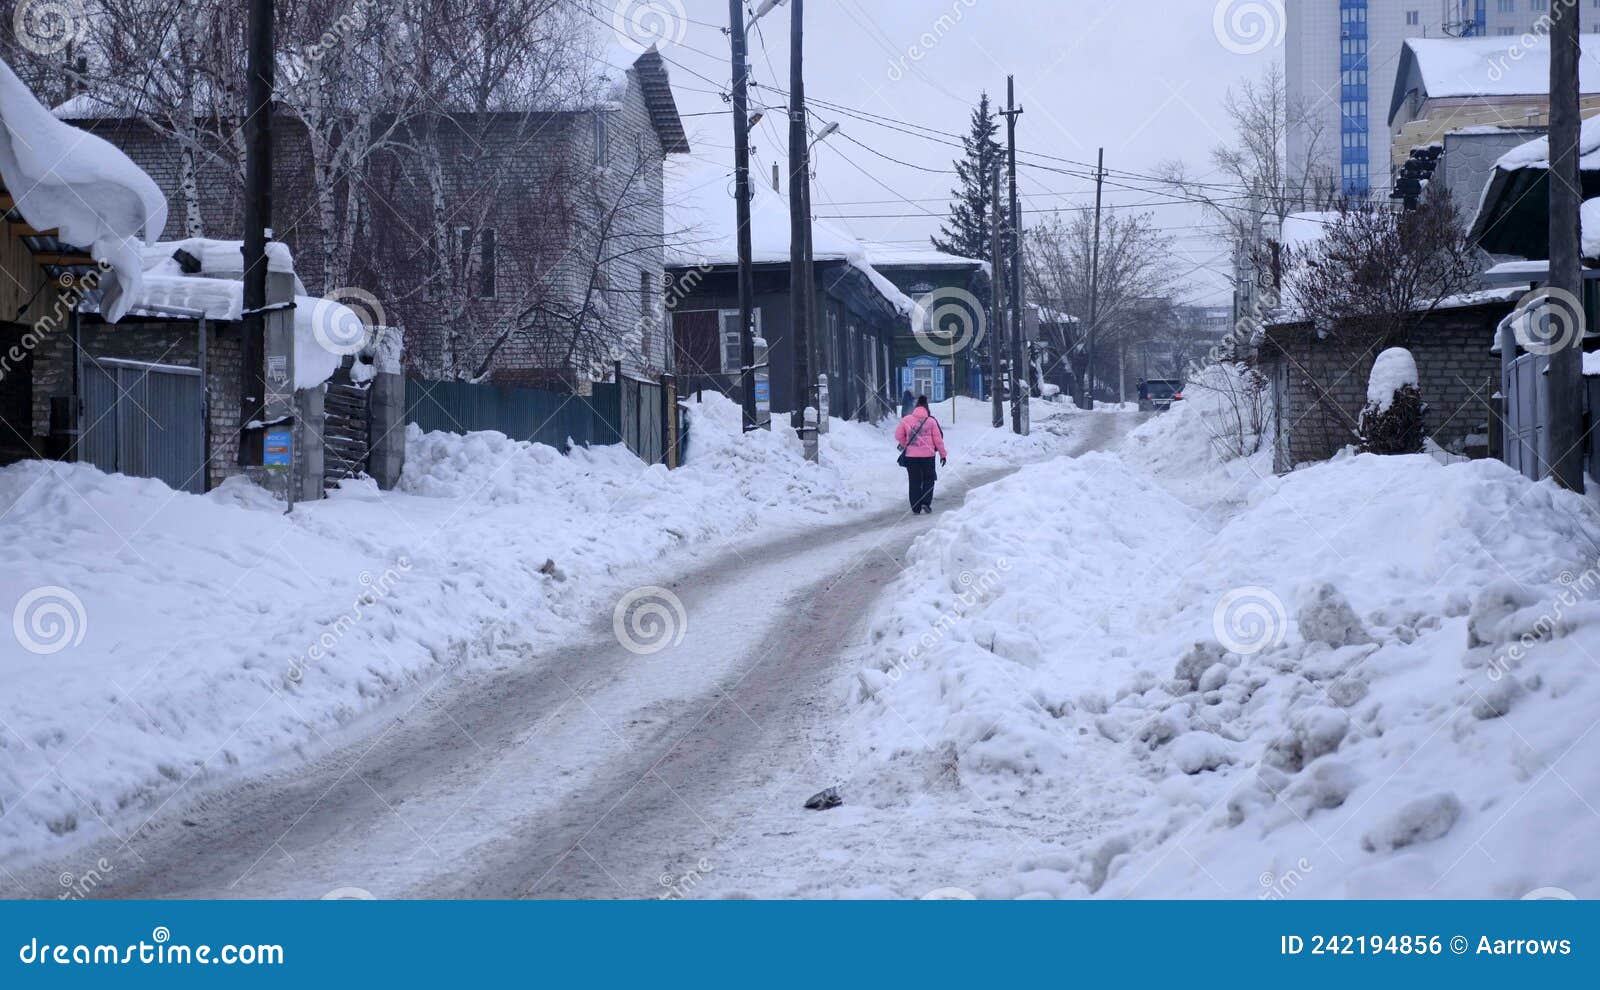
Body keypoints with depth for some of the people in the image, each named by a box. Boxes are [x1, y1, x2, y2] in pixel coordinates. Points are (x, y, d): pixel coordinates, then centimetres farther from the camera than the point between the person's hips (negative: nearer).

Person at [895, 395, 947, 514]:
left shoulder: (906, 420, 0)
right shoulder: (931, 421, -4)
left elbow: (898, 436, 3)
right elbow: (938, 438, -1)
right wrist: (943, 453, 9)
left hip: (911, 455, 1)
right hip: (928, 455, -1)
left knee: (914, 481, 9)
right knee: (928, 479, 15)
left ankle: (915, 508, 8)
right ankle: (926, 502, 1)